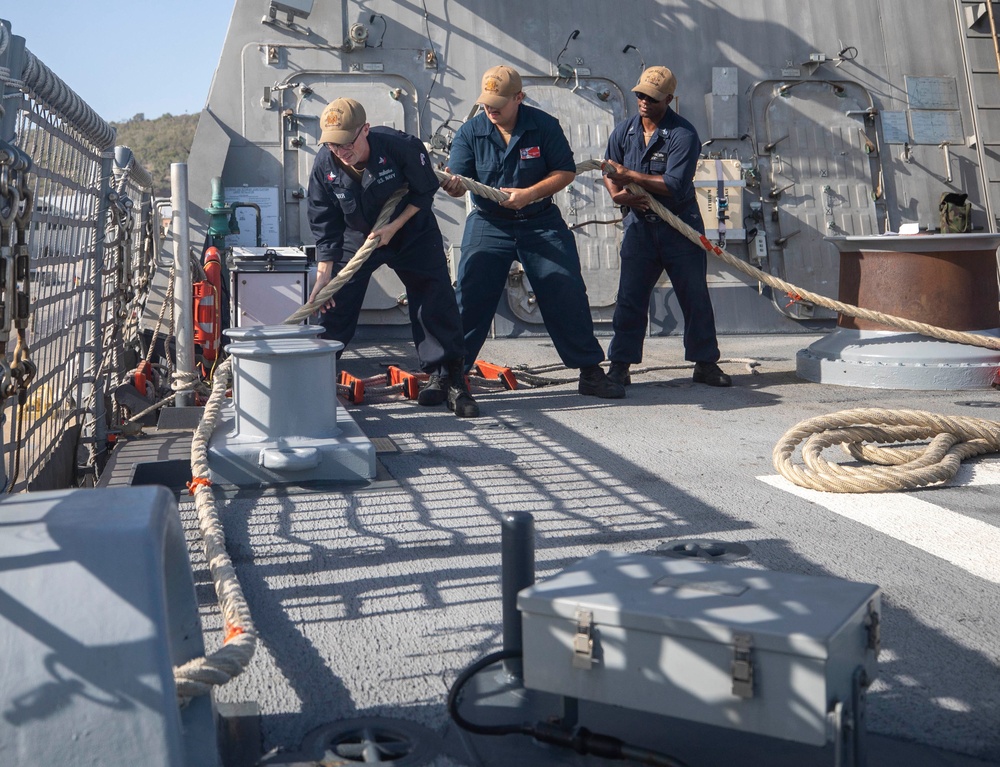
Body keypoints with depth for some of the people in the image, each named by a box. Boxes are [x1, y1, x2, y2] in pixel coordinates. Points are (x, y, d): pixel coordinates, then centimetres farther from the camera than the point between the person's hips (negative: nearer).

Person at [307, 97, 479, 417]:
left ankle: (448, 379, 4)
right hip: (356, 237, 2)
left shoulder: (400, 146, -28)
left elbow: (424, 192, -12)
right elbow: (325, 226, -13)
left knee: (436, 303, -7)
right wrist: (323, 275, -19)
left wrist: (393, 227, -21)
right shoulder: (325, 164, -20)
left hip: (412, 232, -1)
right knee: (334, 305, -4)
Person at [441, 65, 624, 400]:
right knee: (470, 297, -7)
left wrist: (529, 193, -20)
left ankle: (590, 371, 11)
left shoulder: (544, 126, -5)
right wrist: (451, 184, -35)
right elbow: (459, 179, -9)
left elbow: (566, 171, -5)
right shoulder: (470, 132, -3)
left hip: (541, 222, 0)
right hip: (488, 224, 0)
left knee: (567, 294, -2)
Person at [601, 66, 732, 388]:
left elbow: (675, 186, -22)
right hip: (639, 225, 3)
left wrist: (629, 175, -19)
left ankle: (705, 363, 18)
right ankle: (619, 367, 8)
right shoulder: (623, 131, 4)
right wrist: (618, 193, -10)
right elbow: (610, 172, 13)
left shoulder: (684, 134, -13)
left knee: (695, 296, 5)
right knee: (629, 297, 1)